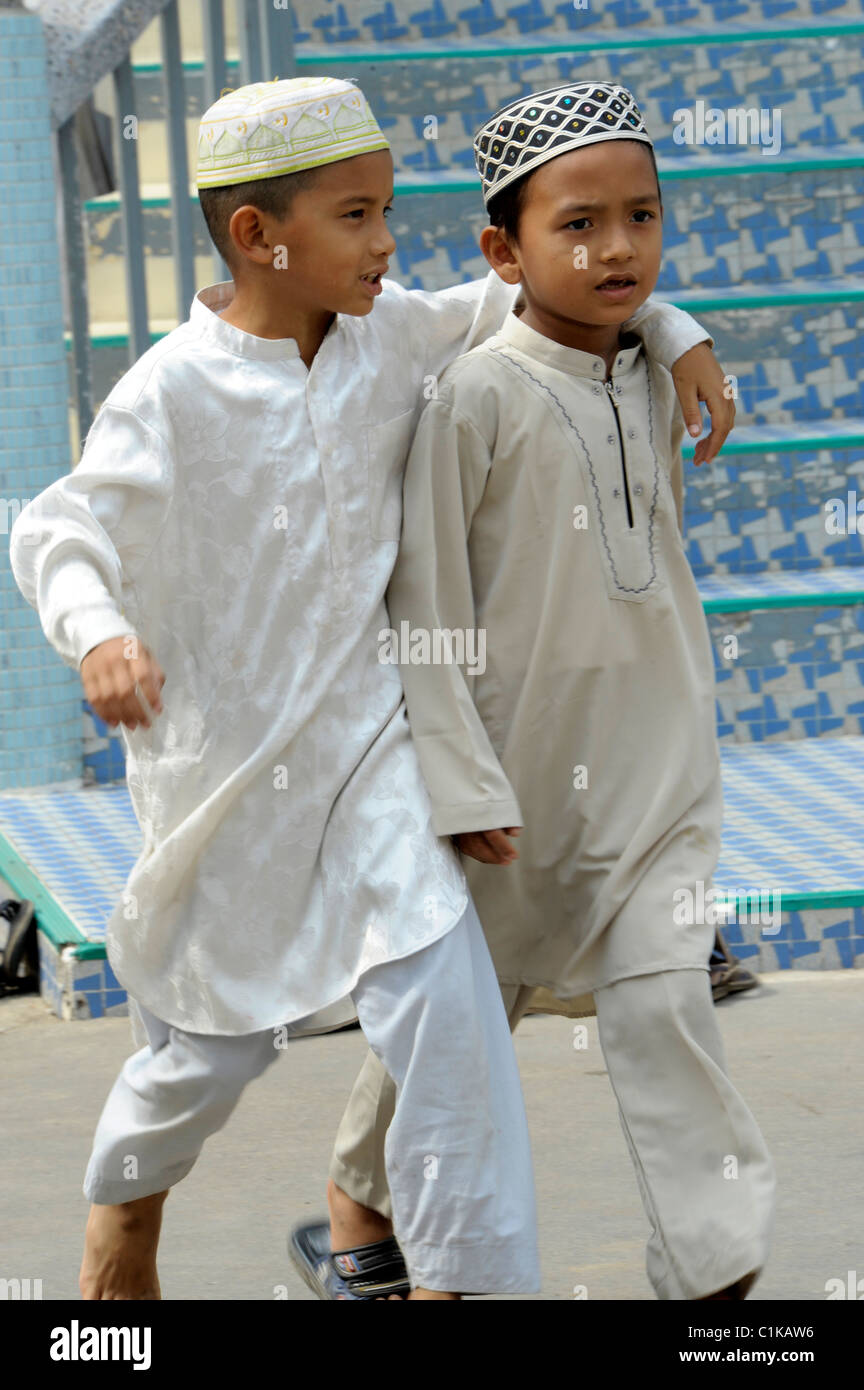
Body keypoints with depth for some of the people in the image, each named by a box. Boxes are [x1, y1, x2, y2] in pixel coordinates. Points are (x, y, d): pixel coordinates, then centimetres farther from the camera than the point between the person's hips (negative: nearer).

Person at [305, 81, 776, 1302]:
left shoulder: (650, 383, 2)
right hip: (522, 755, -3)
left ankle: (717, 1268, -3)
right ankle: (365, 1184, 38)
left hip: (657, 764, 4)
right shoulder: (477, 397, -16)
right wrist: (463, 782, -15)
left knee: (663, 999, -6)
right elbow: (424, 605, -14)